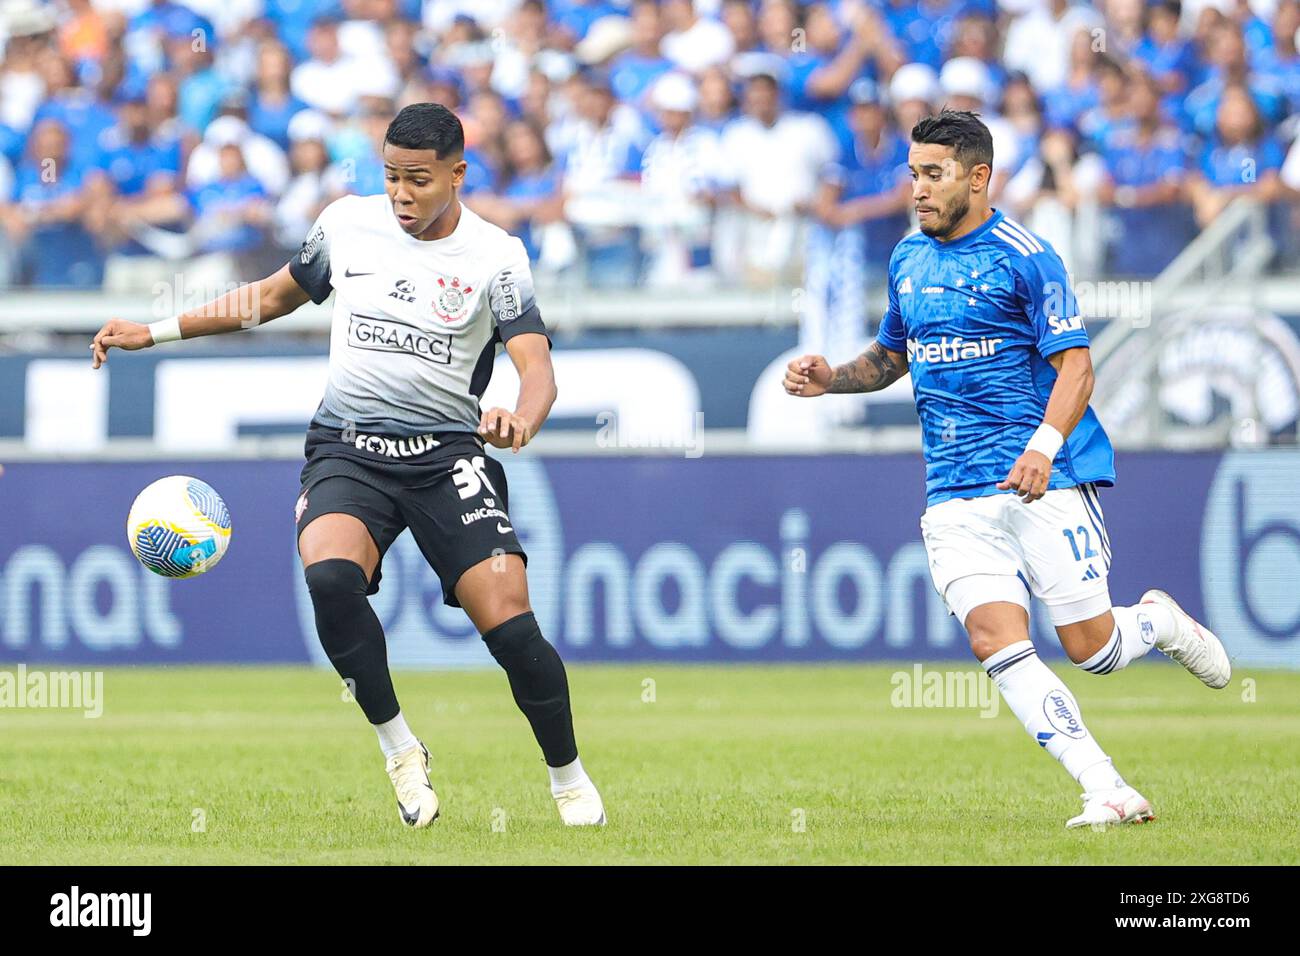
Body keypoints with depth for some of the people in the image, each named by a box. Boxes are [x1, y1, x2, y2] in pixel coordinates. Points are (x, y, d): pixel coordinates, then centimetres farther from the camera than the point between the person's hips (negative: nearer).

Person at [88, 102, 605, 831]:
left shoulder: (495, 256, -4)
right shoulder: (347, 224, 4)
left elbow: (537, 365, -13)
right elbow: (280, 294, 21)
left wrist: (520, 421, -37)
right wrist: (155, 332, 20)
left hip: (446, 454, -2)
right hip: (348, 450, 2)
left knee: (509, 625, -15)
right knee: (329, 575, -30)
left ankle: (570, 779, 11)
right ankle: (399, 749, -12)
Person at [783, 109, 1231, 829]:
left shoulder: (1023, 256, -7)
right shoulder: (907, 259, 13)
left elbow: (1076, 365, -11)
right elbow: (893, 354, 28)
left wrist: (1044, 446, -27)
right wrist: (830, 378, 9)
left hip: (1044, 481, -5)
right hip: (955, 494, 5)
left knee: (1088, 648, -4)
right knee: (997, 642, -15)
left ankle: (1161, 621, 32)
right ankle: (1110, 794, -14)